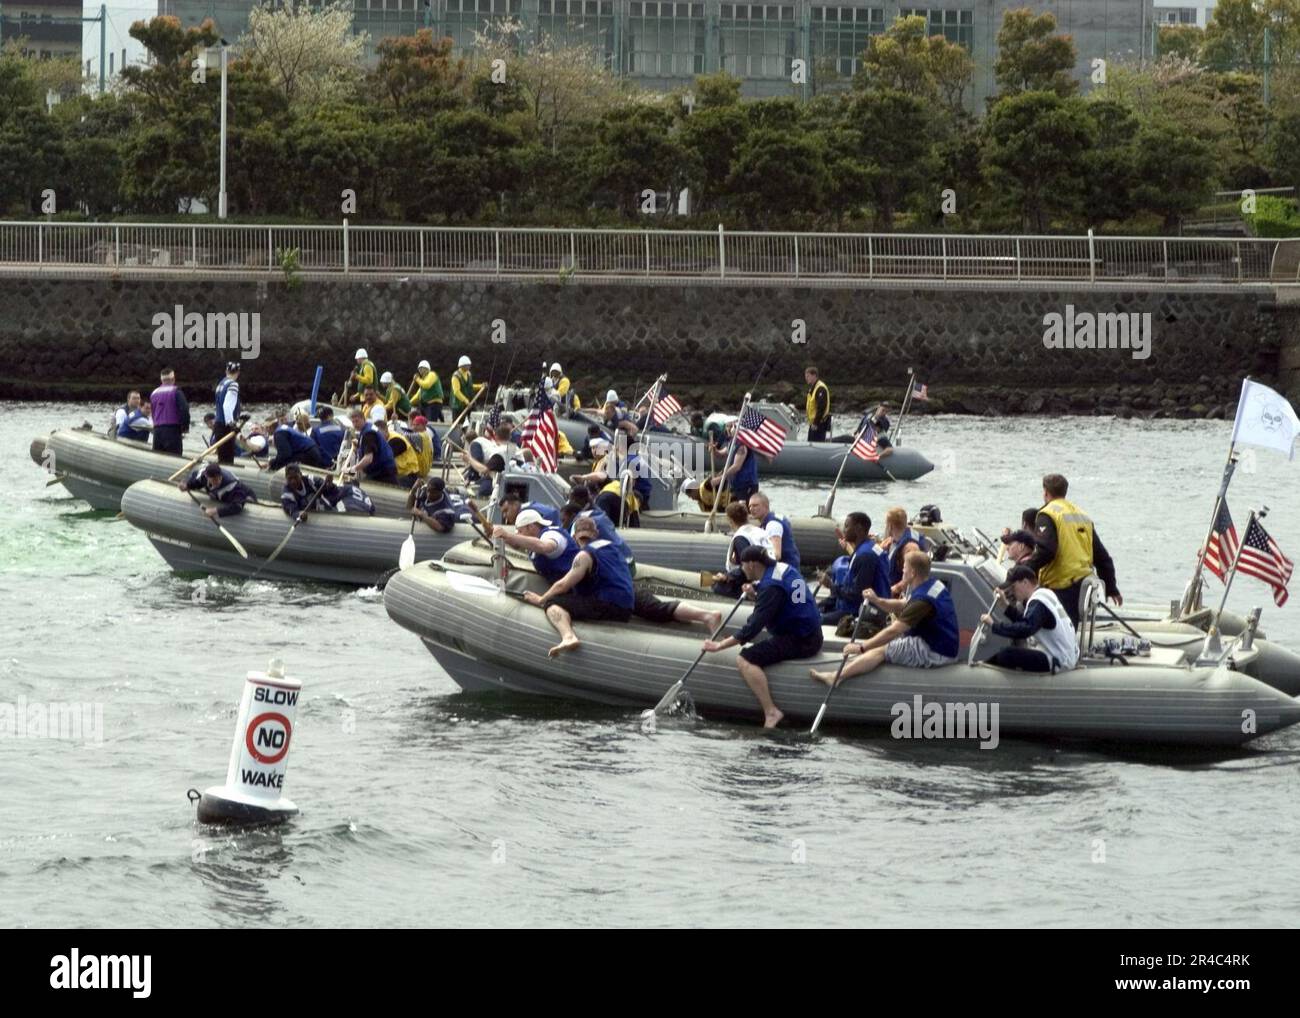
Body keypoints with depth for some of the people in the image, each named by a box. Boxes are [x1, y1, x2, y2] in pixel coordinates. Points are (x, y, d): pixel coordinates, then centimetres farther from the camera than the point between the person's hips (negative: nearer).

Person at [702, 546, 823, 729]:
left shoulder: (771, 587, -19)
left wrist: (720, 645, -18)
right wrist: (756, 590, 12)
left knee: (745, 660, -21)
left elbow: (753, 627, -21)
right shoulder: (784, 568, 9)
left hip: (798, 641, -10)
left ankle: (771, 712, -27)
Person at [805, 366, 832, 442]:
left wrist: (816, 422, -22)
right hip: (813, 422, 11)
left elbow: (821, 407, -23)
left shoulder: (821, 388, -18)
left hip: (820, 423, -11)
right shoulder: (811, 388, 15)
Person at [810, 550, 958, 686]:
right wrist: (877, 601, -3)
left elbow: (893, 631, -27)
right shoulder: (932, 585, 6)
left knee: (881, 650, -16)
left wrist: (861, 647, -23)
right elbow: (900, 606, 15)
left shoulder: (922, 599, -26)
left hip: (937, 652, -10)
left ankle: (837, 677, -20)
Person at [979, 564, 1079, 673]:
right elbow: (1025, 620, 16)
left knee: (1006, 655, -18)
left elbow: (1024, 629, -32)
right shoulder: (1045, 594, 10)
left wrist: (993, 625, -26)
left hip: (1059, 661, -10)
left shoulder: (1038, 603, -19)